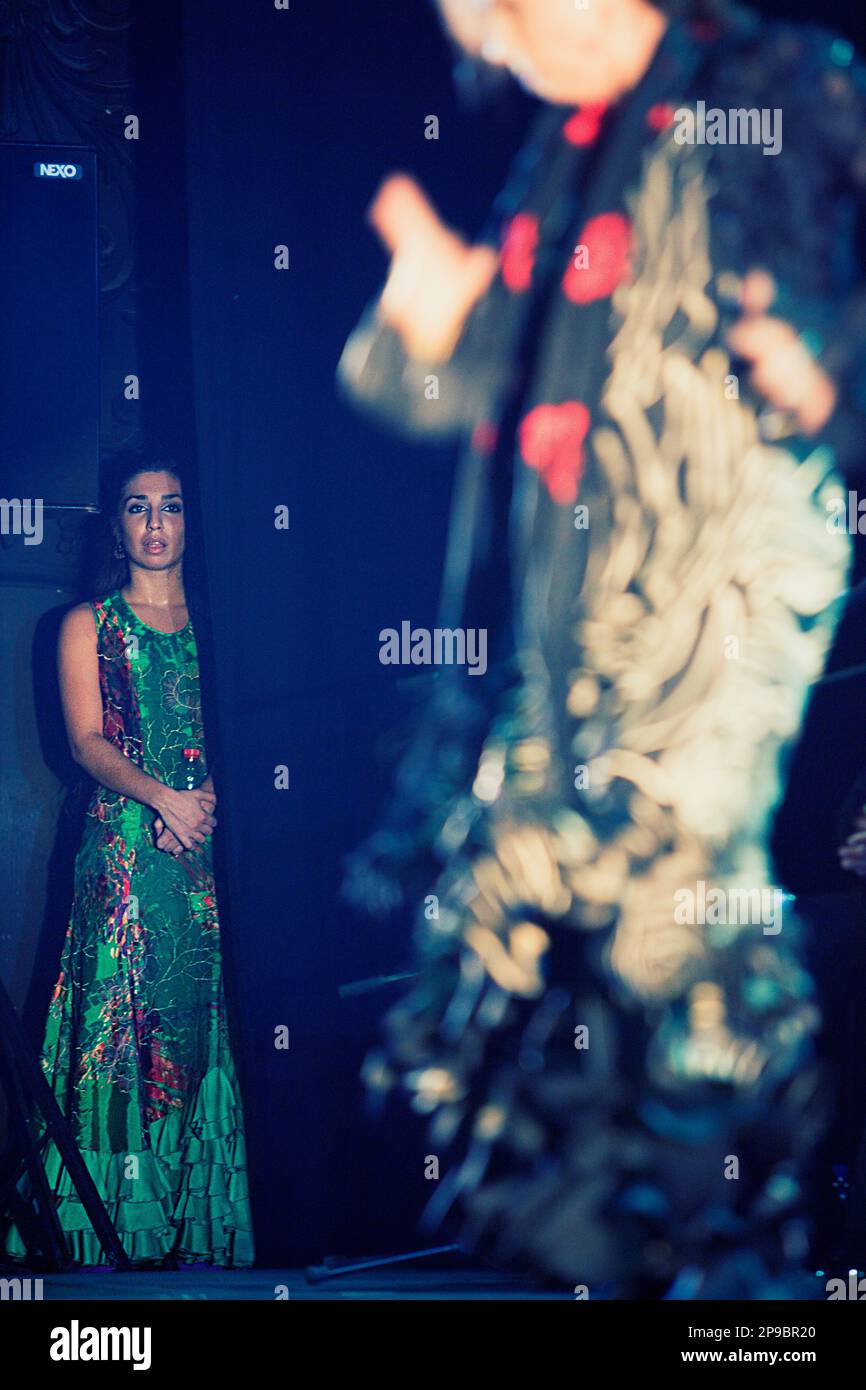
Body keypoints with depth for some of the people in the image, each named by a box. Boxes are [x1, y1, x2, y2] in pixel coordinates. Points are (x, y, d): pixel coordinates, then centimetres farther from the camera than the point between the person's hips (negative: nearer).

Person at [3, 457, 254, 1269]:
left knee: (209, 1015, 1)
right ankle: (126, 1223, 2)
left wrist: (205, 803, -11)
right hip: (126, 846, -2)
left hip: (213, 843, 2)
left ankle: (200, 1219, 8)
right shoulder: (88, 625, 8)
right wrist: (164, 798, -17)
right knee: (127, 1017, -4)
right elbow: (87, 742, -2)